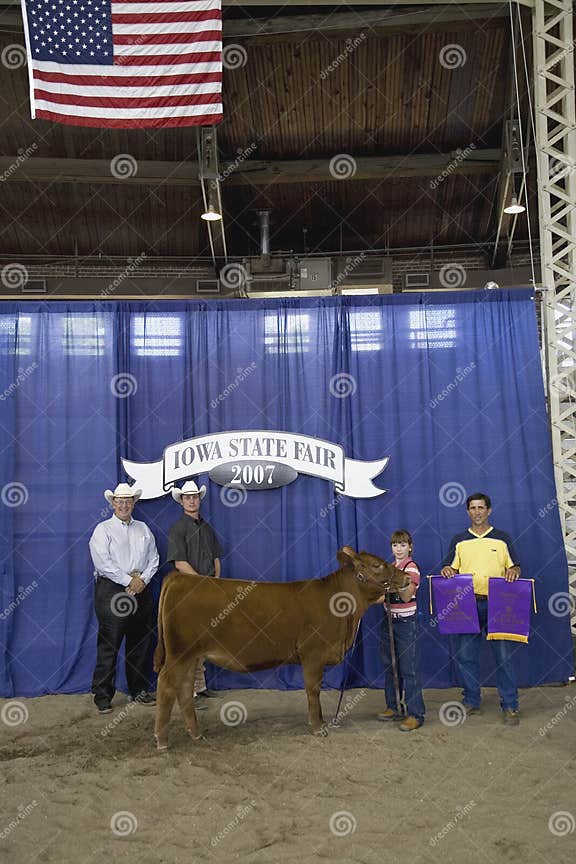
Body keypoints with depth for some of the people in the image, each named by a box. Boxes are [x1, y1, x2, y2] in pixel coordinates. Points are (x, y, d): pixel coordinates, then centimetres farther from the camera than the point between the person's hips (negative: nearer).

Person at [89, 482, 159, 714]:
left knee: (140, 643, 9)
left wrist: (143, 579, -6)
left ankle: (139, 690, 21)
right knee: (108, 644, -4)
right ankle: (102, 695, 3)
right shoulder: (103, 529, 1)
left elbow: (153, 558, 11)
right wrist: (129, 581, -13)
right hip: (112, 589, -5)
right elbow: (103, 562, -10)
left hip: (141, 590, 5)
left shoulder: (143, 529, 16)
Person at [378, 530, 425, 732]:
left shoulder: (411, 567, -10)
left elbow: (406, 596, -21)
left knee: (408, 668, -8)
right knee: (389, 666, 13)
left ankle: (416, 715, -4)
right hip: (389, 620, 8)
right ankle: (394, 707, 24)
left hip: (406, 622, -8)